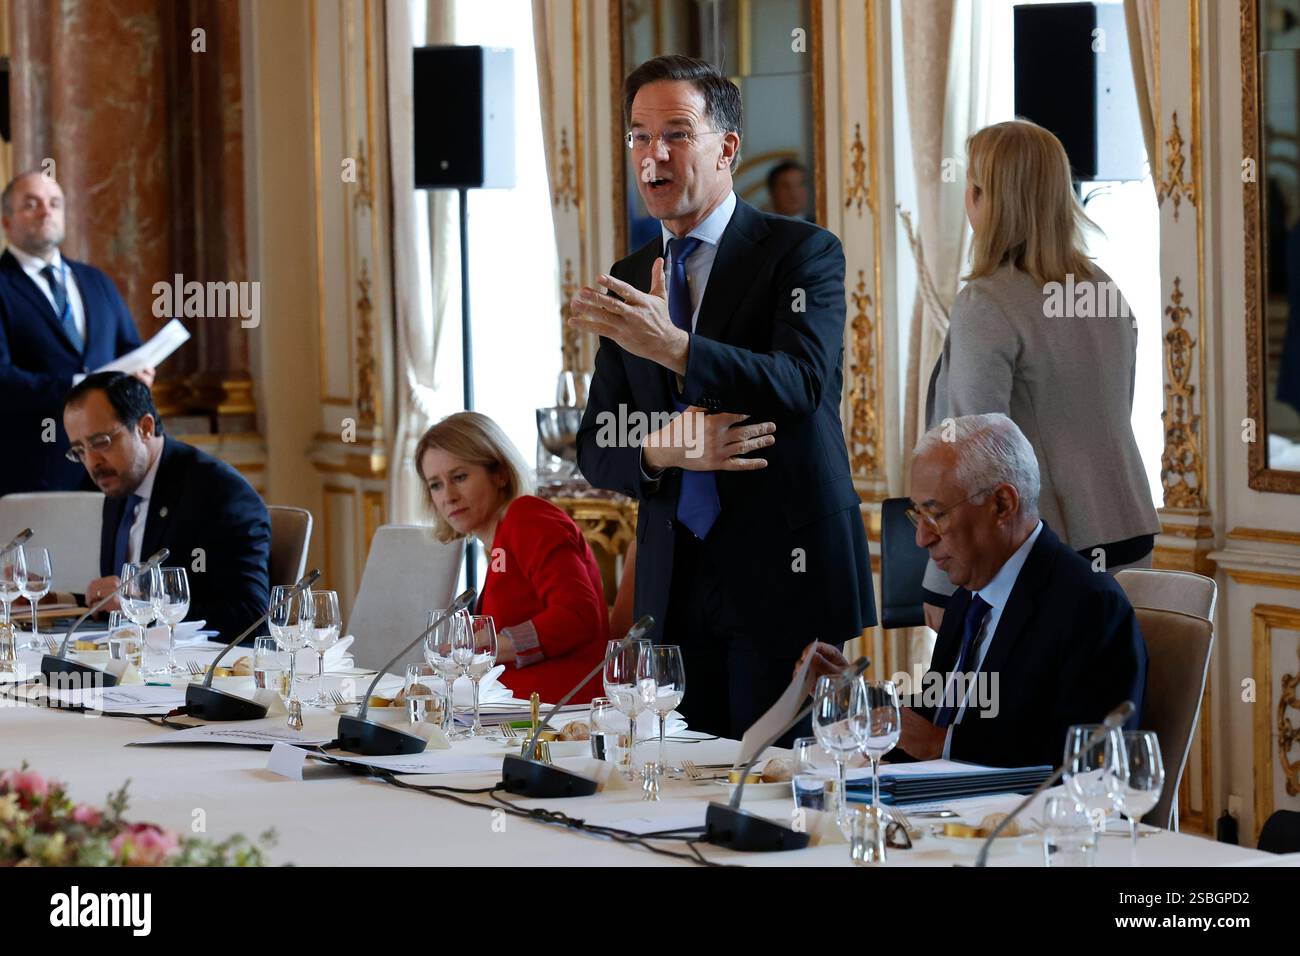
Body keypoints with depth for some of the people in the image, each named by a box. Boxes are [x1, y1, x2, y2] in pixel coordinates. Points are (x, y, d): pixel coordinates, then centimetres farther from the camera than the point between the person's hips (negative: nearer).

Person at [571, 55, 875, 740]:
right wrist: (661, 449, -12)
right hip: (675, 584, 5)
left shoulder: (802, 252, -2)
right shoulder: (629, 281, 14)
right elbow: (595, 448, 12)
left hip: (787, 579, -5)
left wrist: (674, 347, -33)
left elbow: (799, 383, -19)